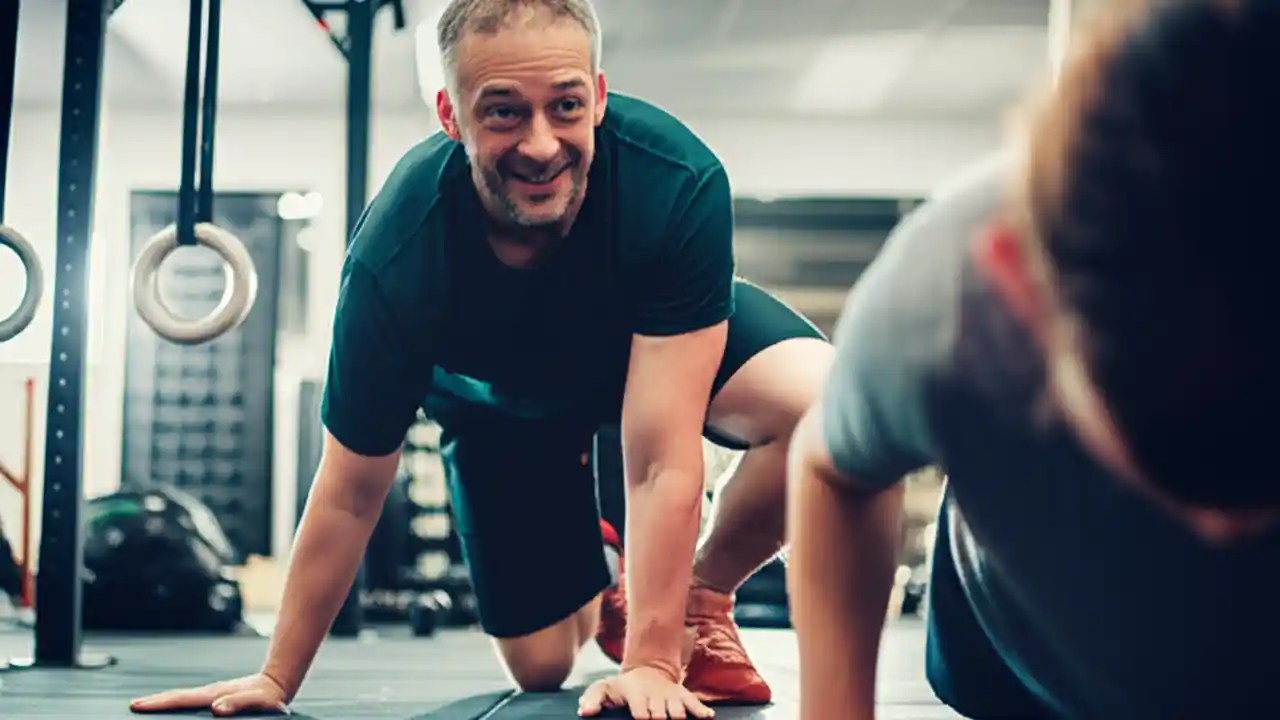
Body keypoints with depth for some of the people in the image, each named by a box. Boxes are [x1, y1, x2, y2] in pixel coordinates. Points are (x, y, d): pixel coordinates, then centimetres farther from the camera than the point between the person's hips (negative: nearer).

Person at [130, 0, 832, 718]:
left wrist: (650, 661, -38)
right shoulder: (394, 257, -36)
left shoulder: (680, 181, -39)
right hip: (500, 398, 1)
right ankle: (596, 586, 35)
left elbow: (661, 461, -37)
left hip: (662, 338, 0)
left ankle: (699, 603, -6)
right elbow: (350, 496, -22)